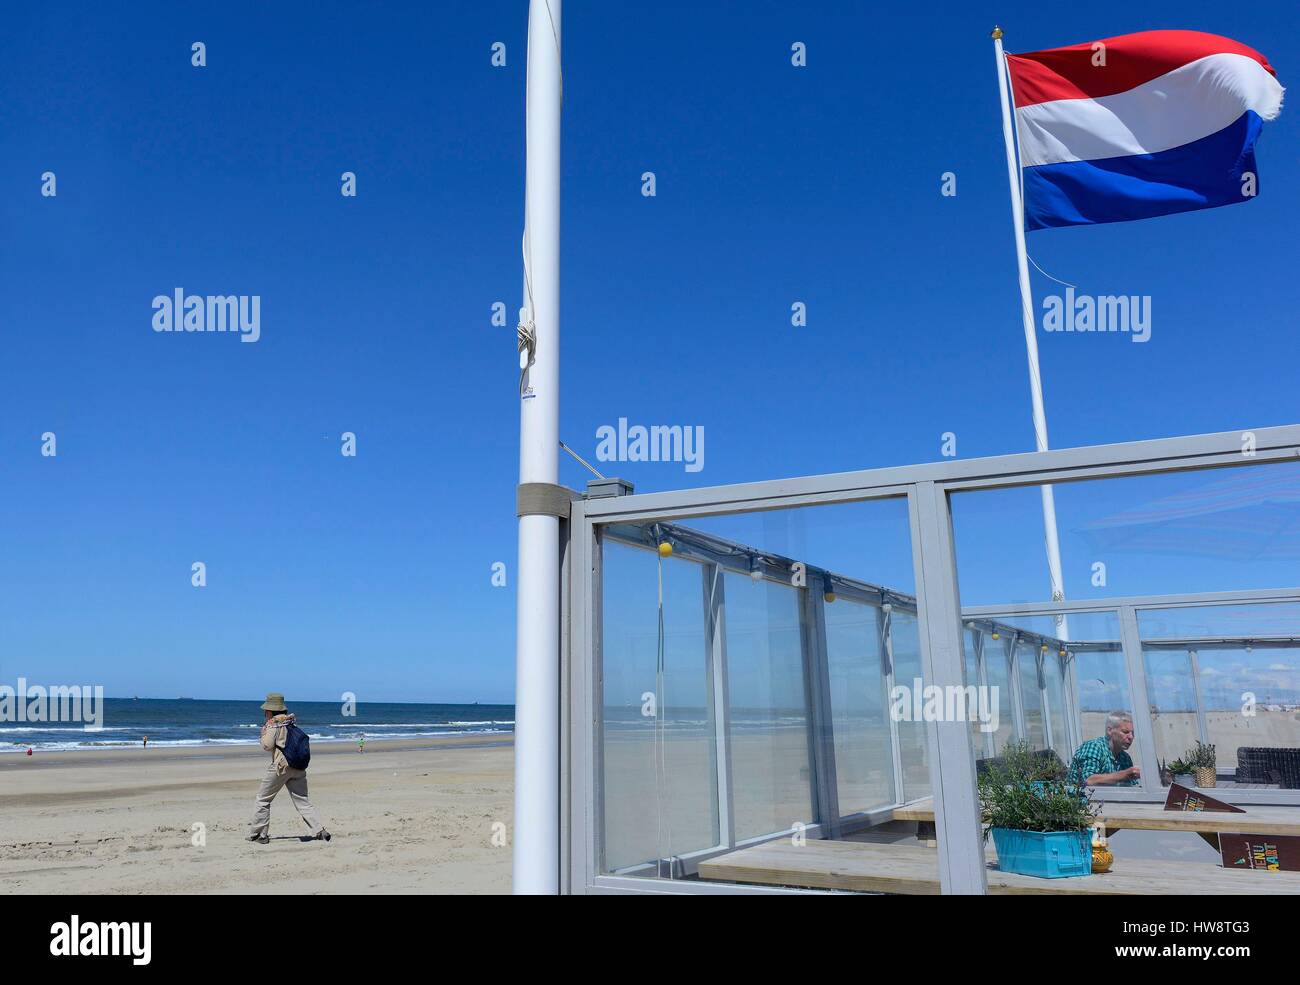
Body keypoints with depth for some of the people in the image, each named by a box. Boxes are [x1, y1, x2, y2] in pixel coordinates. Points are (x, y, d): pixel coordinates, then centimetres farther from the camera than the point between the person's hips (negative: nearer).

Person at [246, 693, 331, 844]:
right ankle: (320, 831, -5)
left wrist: (264, 733, 6)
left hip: (281, 765, -6)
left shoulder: (274, 723, -7)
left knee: (263, 799, 11)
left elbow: (267, 745, -12)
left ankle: (258, 834, 15)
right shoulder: (291, 721, 14)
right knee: (302, 801, 6)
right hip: (298, 766, 6)